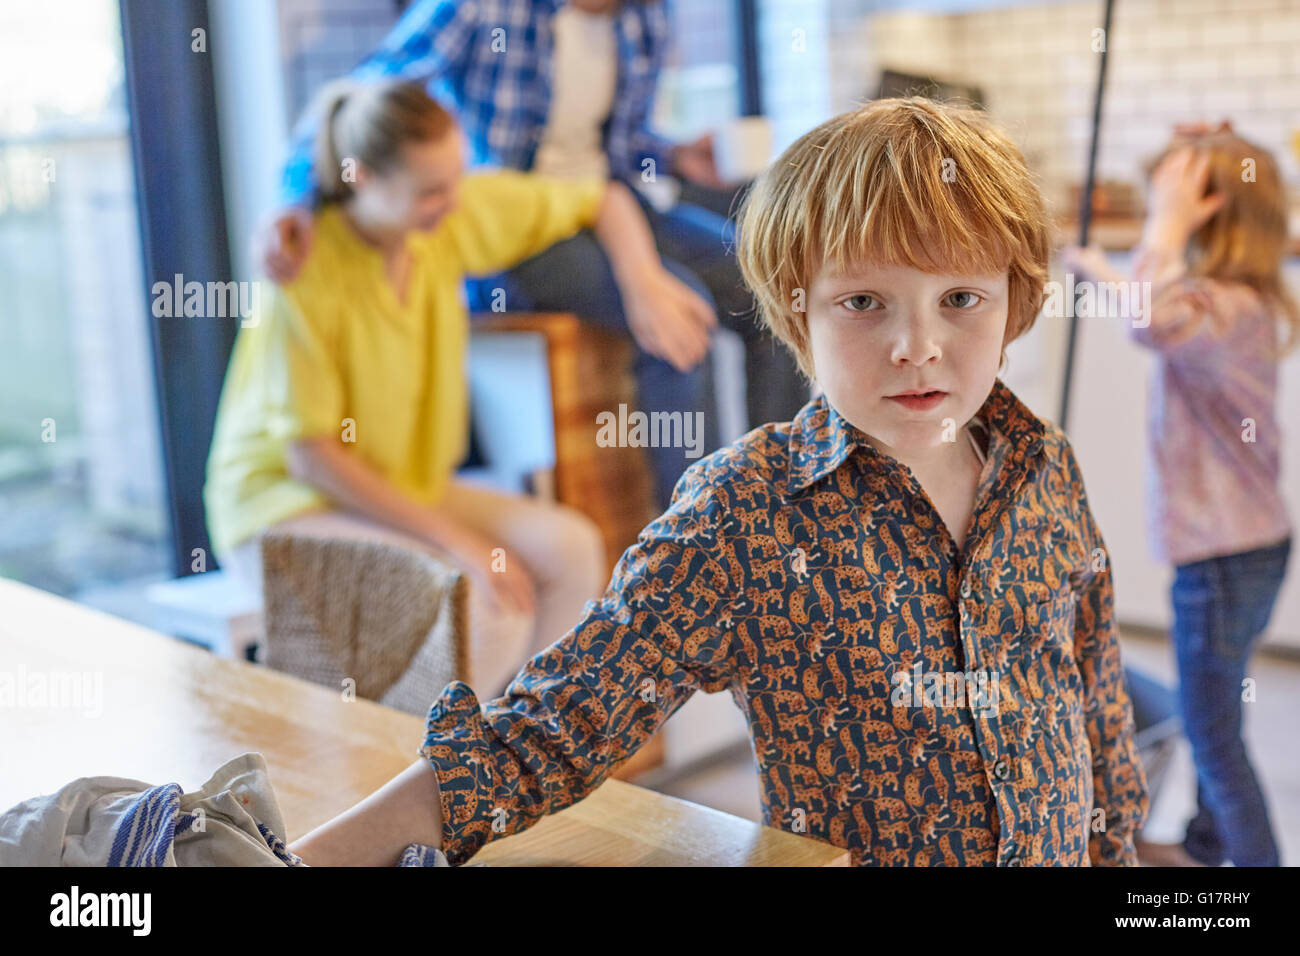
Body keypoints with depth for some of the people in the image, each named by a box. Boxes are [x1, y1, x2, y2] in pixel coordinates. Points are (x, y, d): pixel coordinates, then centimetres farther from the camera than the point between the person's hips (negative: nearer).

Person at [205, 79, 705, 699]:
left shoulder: (464, 211, -7)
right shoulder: (307, 274, -23)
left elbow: (602, 200, 8)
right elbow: (309, 455, -20)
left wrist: (643, 277, -13)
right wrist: (457, 540, -22)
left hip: (410, 485, 7)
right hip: (285, 501, -6)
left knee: (572, 548, -16)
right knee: (489, 600, -28)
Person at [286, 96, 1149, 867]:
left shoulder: (1047, 469, -8)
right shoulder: (744, 512, -21)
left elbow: (1098, 692, 5)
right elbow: (562, 719, -24)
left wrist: (1115, 847, 10)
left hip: (1060, 845, 4)